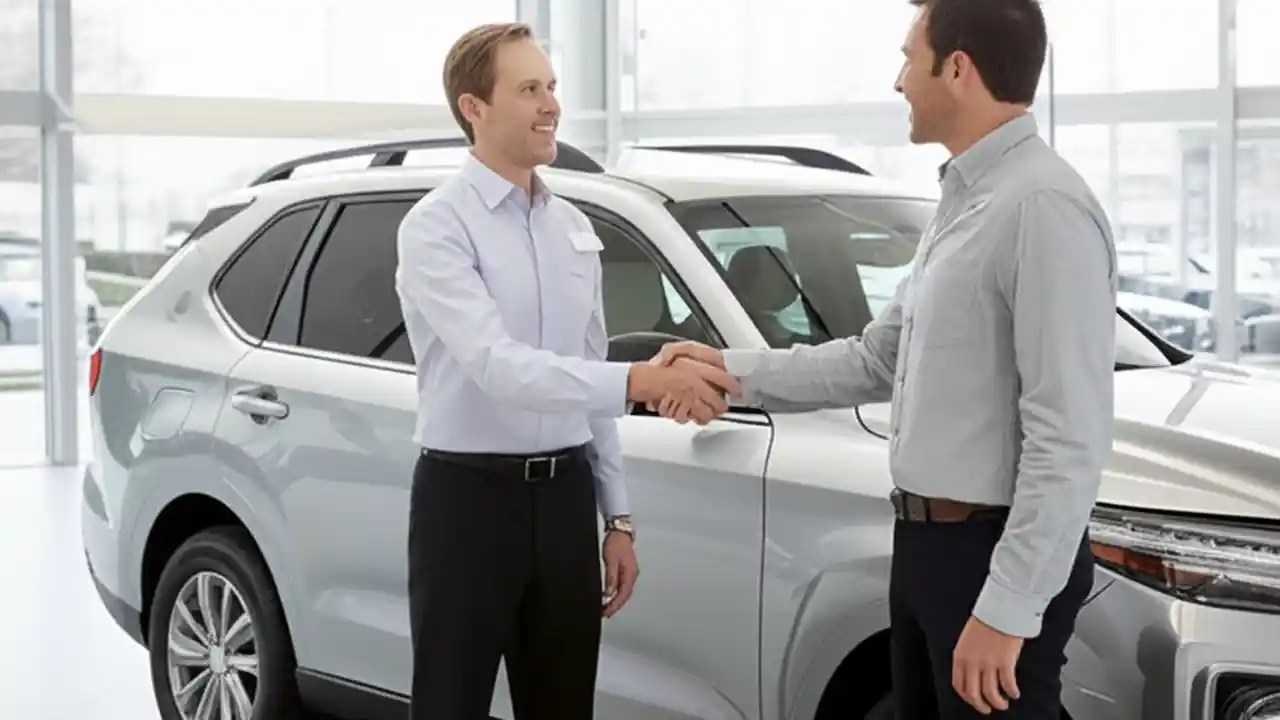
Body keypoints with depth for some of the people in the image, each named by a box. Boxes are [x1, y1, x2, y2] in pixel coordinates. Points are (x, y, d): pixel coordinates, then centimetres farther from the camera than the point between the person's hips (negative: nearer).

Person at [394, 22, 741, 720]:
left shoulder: (573, 227, 11)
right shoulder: (436, 226, -12)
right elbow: (495, 364, -25)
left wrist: (617, 515, 13)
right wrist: (640, 380, -36)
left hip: (564, 497, 6)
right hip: (468, 497, -6)